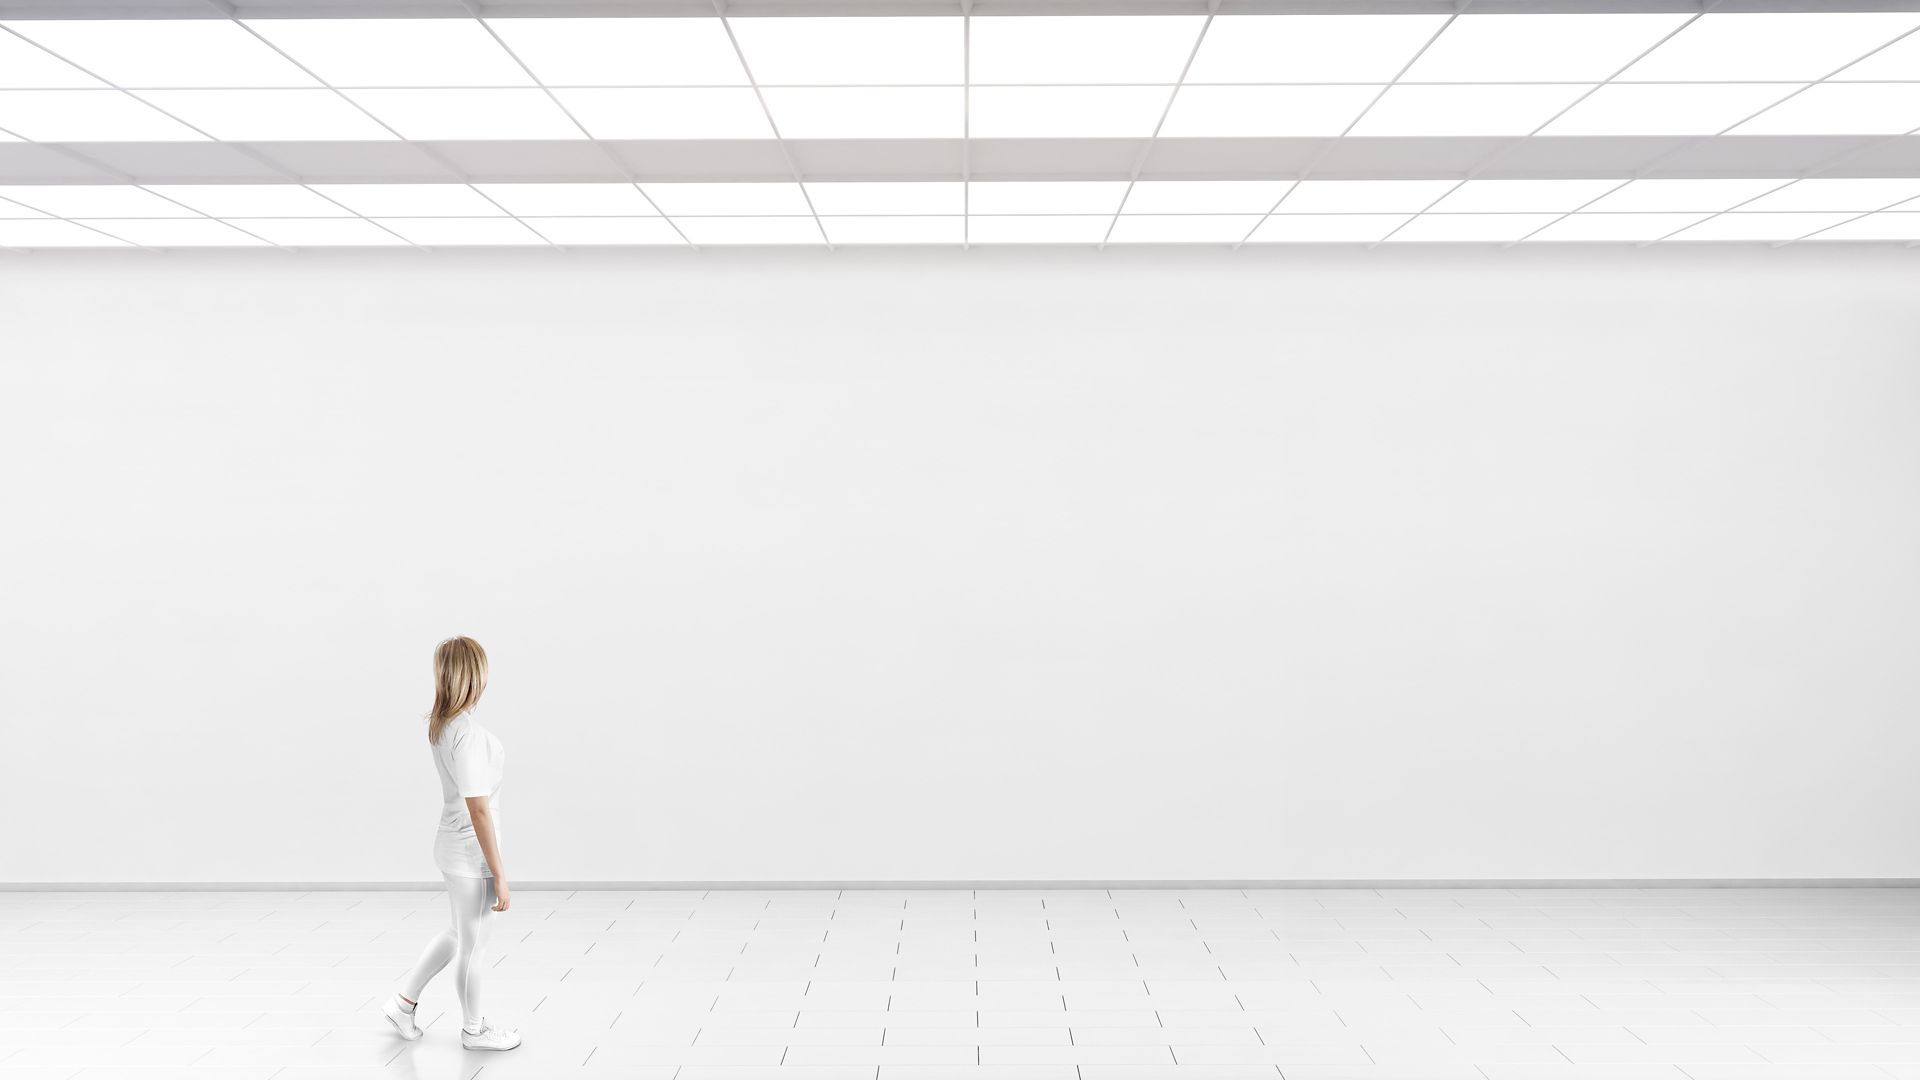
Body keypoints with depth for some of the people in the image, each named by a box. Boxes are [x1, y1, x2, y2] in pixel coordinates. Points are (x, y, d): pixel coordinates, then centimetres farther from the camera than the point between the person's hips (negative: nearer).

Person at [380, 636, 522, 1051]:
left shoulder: (441, 725, 2)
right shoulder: (468, 733, -27)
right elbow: (479, 810, -26)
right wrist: (499, 875, -20)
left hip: (454, 845, 9)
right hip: (472, 853, -9)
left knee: (459, 933, 27)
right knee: (472, 945, 12)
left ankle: (404, 1001, 36)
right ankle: (474, 1029, 30)